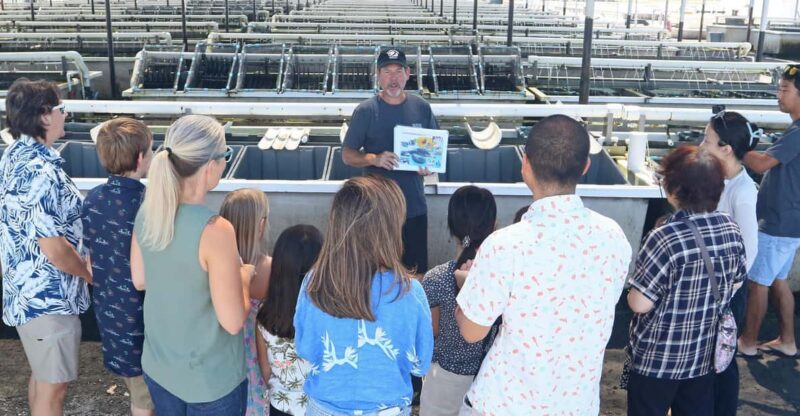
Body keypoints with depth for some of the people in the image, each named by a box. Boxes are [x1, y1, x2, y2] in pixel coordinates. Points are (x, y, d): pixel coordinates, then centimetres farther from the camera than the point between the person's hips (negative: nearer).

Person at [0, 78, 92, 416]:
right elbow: (55, 250, -26)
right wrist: (90, 273, -7)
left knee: (41, 377, 25)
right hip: (48, 296, -10)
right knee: (52, 387, 6)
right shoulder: (41, 172, -26)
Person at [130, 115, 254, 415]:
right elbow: (233, 322, -23)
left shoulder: (147, 211, -8)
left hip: (158, 365, 6)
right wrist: (244, 277, -6)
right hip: (210, 379, -6)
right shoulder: (214, 230, -29)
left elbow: (139, 280, 7)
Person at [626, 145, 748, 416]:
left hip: (657, 358, -6)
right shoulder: (731, 229, -7)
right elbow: (736, 284, 8)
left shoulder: (666, 238, -28)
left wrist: (632, 293, -3)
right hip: (704, 353, 6)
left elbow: (639, 304, -24)